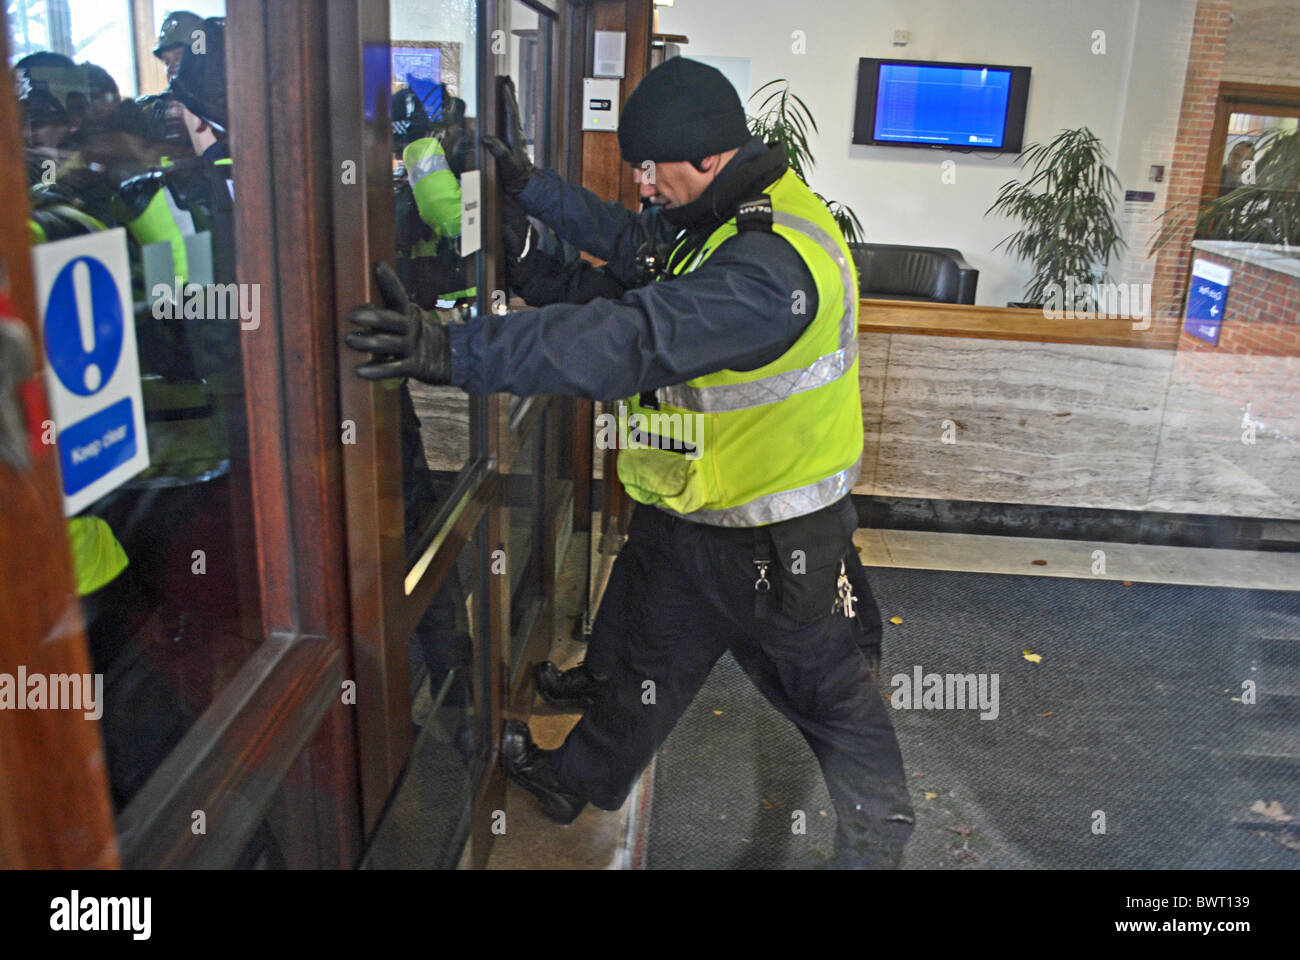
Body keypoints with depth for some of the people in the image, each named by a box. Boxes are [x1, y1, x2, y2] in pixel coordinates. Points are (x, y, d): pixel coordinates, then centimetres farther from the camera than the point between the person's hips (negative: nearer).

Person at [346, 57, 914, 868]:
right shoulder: (730, 217, 1)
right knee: (636, 653, 25)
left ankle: (878, 835, 41)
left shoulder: (775, 263, -32)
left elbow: (637, 338, -42)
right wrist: (531, 185, 14)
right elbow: (628, 239, 18)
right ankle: (581, 779, 50)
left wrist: (459, 352, -46)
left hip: (773, 540, -9)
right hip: (687, 515, 9)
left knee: (825, 687, 14)